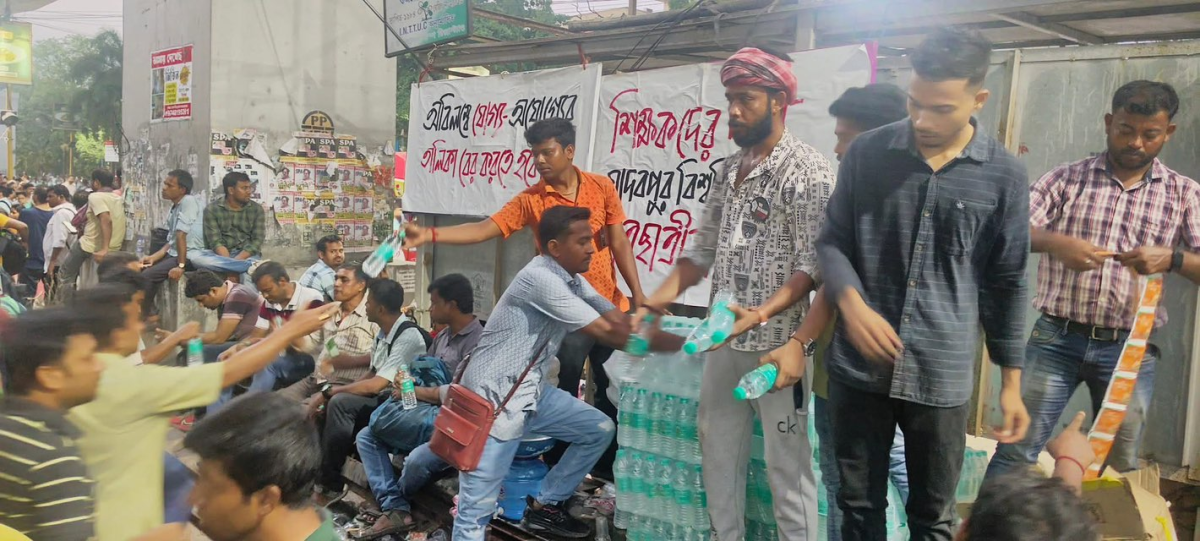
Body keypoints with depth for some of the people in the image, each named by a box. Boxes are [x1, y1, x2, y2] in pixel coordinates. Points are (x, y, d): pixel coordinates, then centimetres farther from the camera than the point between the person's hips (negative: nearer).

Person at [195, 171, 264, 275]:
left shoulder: (257, 209, 5)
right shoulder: (211, 209, 1)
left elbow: (257, 241, -4)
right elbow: (215, 242, -8)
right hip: (220, 255, 2)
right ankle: (253, 265, -39)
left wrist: (236, 261, -20)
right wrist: (230, 262, -26)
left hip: (246, 256, -2)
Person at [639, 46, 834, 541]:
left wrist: (761, 315, -27)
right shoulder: (730, 169, 11)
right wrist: (661, 297, 0)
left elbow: (812, 266, -15)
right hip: (725, 341, 7)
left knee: (786, 459, 5)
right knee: (718, 449, 16)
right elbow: (703, 248, 12)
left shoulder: (808, 170, -11)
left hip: (776, 342, -7)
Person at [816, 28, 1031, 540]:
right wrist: (852, 303, -17)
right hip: (858, 366, 1)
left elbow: (1006, 283, 4)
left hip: (942, 375, 0)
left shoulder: (1004, 176, -2)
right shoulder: (867, 153, -2)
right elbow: (832, 241, 3)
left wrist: (1011, 381, 6)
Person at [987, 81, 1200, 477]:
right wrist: (1054, 242, -26)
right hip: (1057, 340, -1)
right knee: (1017, 449, 1)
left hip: (1130, 350, 2)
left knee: (1121, 464, 12)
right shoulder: (1067, 178, 2)